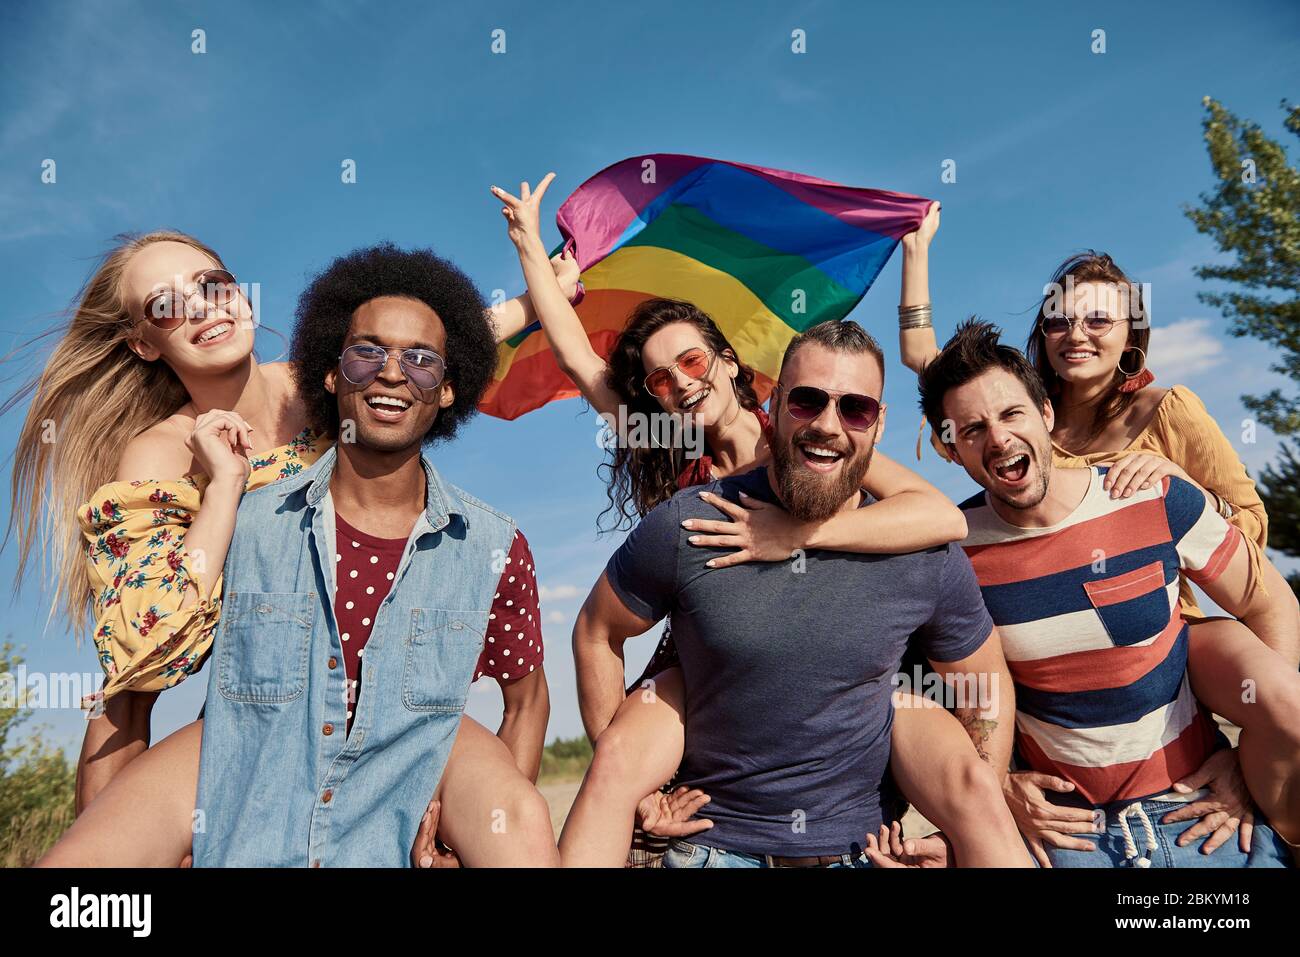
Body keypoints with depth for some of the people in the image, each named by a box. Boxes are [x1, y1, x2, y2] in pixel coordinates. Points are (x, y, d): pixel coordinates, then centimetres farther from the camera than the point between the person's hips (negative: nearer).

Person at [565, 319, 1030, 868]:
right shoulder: (683, 528, -15)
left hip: (859, 844, 1)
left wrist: (971, 826, -2)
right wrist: (620, 771, -3)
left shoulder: (928, 559, -10)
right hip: (713, 842, -1)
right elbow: (596, 632, 1)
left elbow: (986, 691, 6)